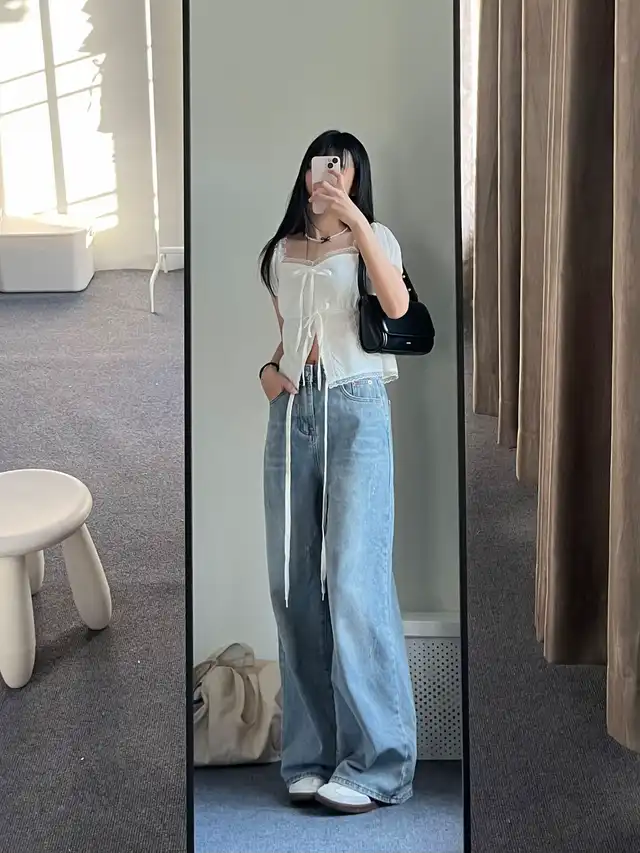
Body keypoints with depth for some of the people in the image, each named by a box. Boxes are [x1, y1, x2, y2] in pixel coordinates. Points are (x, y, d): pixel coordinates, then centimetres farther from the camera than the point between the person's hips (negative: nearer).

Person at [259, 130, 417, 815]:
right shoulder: (282, 251, 19)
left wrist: (353, 218, -17)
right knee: (293, 585, 1)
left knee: (354, 581, -13)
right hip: (292, 410, 5)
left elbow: (397, 306, -15)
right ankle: (313, 755, 8)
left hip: (355, 409, -5)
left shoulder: (373, 240, 6)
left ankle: (377, 764, -8)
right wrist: (268, 368, 8)